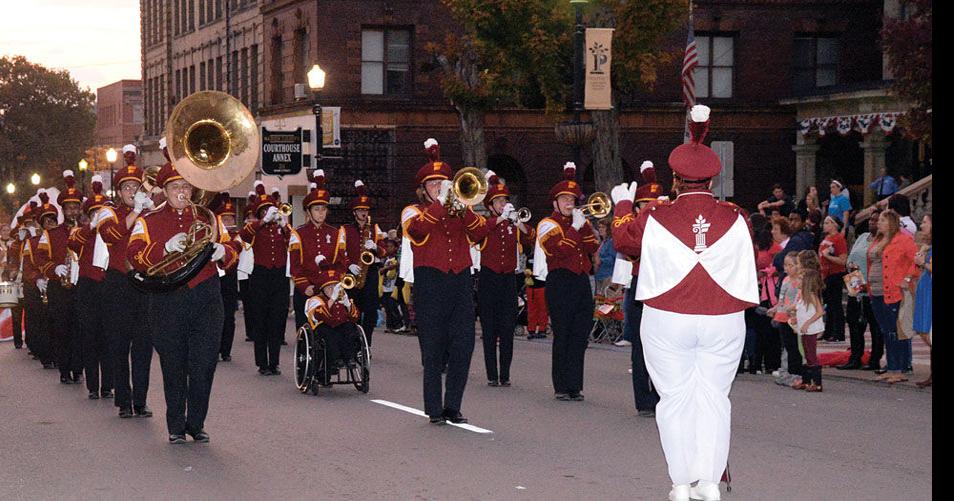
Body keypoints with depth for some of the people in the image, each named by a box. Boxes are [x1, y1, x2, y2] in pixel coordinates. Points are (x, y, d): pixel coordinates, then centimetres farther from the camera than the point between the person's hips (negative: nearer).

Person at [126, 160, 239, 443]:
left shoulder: (208, 218, 15)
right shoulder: (148, 221, 9)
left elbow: (232, 256, 11)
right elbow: (134, 256, -6)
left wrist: (221, 252, -12)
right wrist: (166, 248, -20)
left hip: (206, 297, 1)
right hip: (167, 300, -1)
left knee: (204, 364, -2)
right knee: (173, 366, 2)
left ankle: (196, 424, 12)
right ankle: (176, 427, 12)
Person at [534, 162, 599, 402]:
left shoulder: (581, 223, 19)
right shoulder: (548, 224, 0)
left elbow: (593, 247, 5)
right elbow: (561, 249, -16)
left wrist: (585, 226, -5)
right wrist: (575, 227, -12)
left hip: (581, 283, 6)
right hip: (559, 284, -6)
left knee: (580, 337, 2)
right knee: (562, 336, -5)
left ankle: (575, 386, 5)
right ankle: (561, 387, -1)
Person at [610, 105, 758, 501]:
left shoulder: (655, 218, -5)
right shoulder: (736, 219, -1)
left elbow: (624, 240, 15)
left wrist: (623, 204, 33)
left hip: (667, 321, -1)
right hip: (724, 321, 1)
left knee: (675, 398, 6)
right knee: (714, 397, 7)